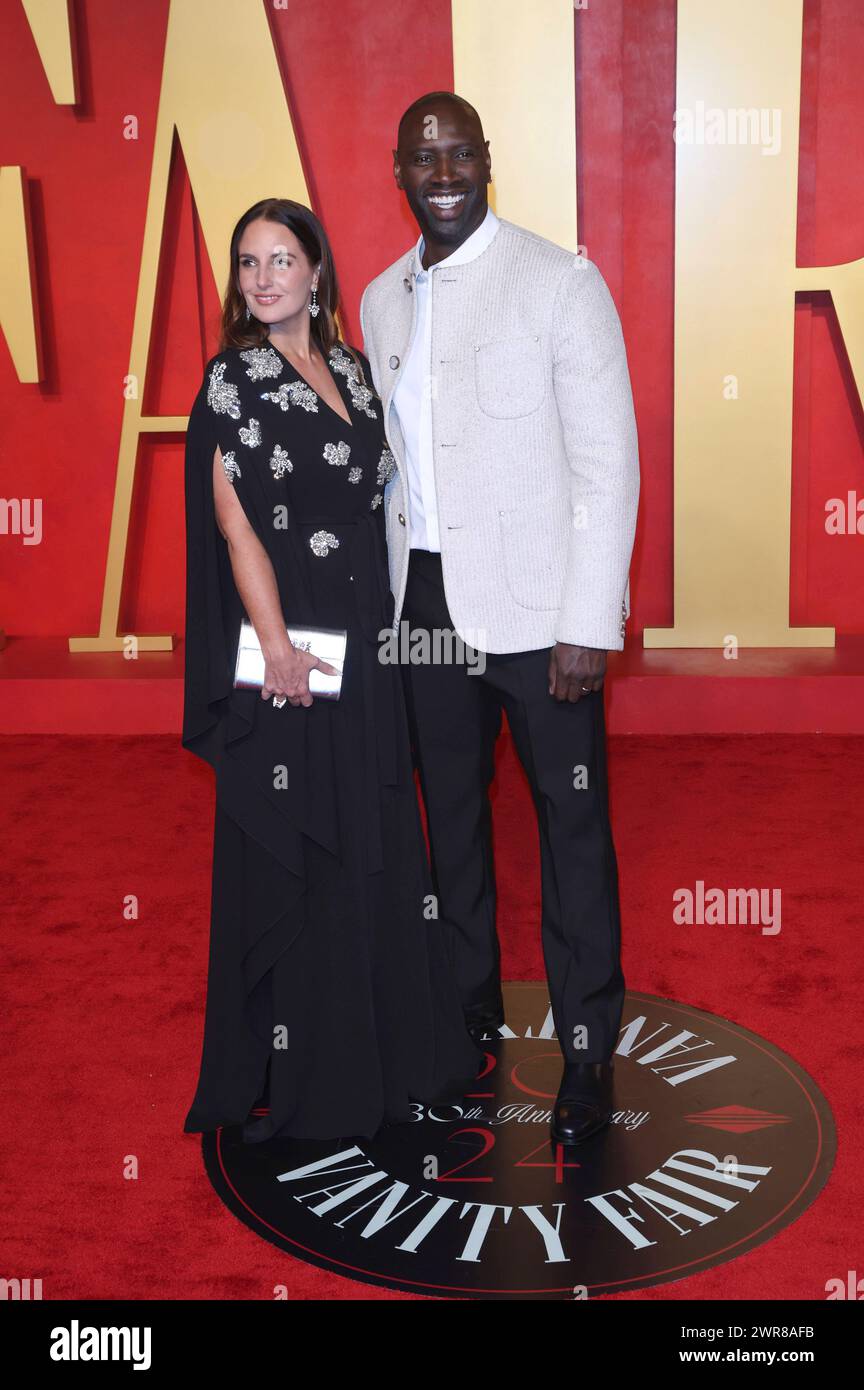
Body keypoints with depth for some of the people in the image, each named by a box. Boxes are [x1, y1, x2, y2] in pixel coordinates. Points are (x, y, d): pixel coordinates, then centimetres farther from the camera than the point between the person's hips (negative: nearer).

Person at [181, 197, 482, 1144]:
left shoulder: (349, 368, 12)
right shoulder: (235, 379, -6)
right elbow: (237, 523, -13)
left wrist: (381, 625, 8)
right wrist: (275, 646, -22)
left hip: (364, 640, 7)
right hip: (290, 645, -7)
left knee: (375, 842, 13)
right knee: (292, 853, 1)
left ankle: (383, 1049, 28)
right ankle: (292, 1076, 15)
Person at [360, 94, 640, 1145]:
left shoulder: (561, 282, -7)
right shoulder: (382, 300, 10)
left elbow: (608, 462, -10)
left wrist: (591, 624, -15)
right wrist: (388, 602, 10)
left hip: (536, 604, -5)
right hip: (425, 602, 6)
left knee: (571, 822, 2)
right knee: (450, 812, 16)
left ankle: (587, 1050, 16)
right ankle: (472, 1007, 34)